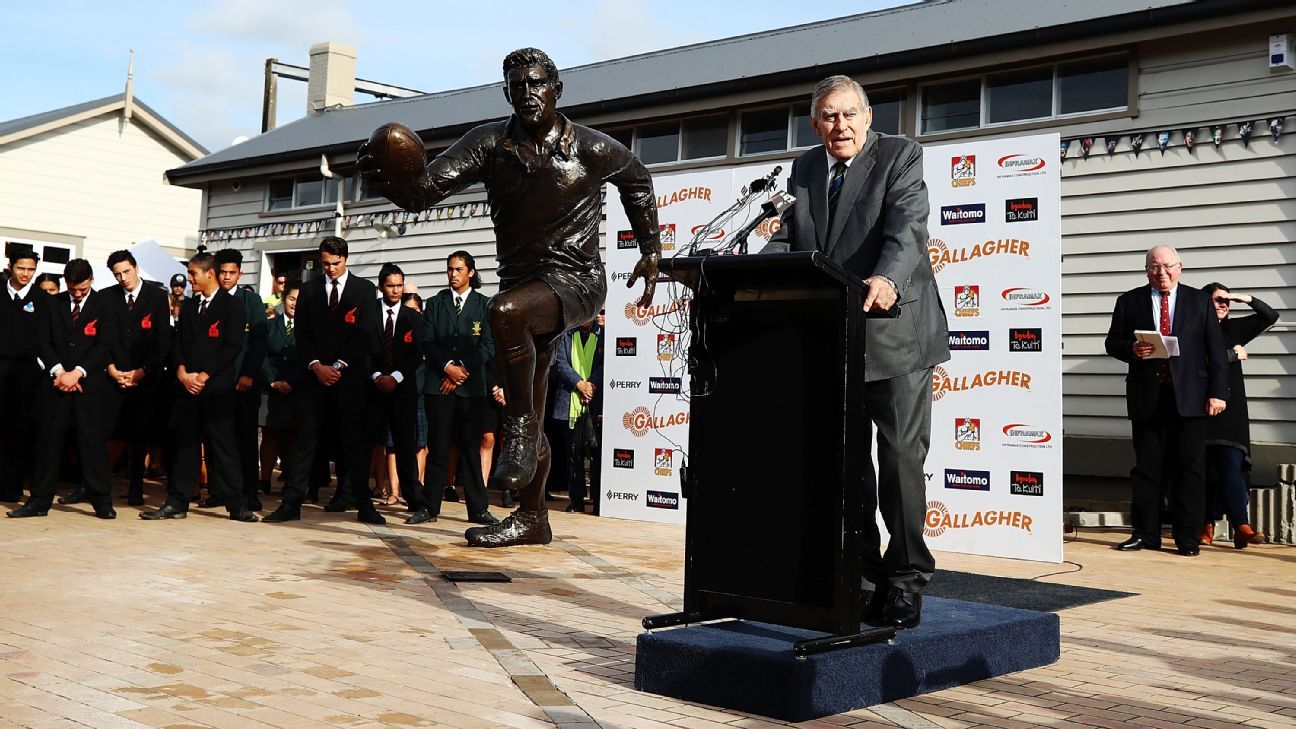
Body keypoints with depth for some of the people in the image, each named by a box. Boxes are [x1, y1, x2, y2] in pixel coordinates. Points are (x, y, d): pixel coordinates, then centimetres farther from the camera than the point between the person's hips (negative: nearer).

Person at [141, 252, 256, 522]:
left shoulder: (232, 306, -2)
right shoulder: (189, 306, 18)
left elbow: (232, 347, -9)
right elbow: (178, 343, 15)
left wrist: (204, 376, -12)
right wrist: (182, 372, -3)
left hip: (217, 389, -5)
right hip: (187, 386, 5)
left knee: (223, 447, -3)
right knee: (185, 446, 7)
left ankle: (236, 505, 2)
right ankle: (177, 503, 12)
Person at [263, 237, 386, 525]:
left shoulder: (364, 290, 4)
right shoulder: (309, 290, 11)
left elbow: (365, 334, -4)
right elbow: (302, 333, 7)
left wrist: (339, 366, -11)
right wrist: (317, 366, -8)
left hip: (351, 376, -2)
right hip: (316, 376, 2)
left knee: (355, 441, 2)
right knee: (306, 439, -1)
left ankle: (363, 504, 8)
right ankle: (291, 503, 0)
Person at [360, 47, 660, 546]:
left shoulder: (593, 149, -7)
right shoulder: (490, 143, -4)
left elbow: (637, 181, 15)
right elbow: (425, 189, -17)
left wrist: (650, 251, 15)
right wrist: (384, 179, -38)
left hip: (576, 280, -4)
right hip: (521, 279, 5)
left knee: (506, 310, -36)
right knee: (525, 412, 9)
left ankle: (522, 430, -20)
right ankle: (531, 518, 22)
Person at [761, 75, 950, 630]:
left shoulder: (900, 156, -5)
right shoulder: (804, 169, 12)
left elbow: (907, 229, -21)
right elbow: (785, 241, 7)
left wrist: (886, 280, -41)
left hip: (893, 334, -5)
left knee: (901, 456, -3)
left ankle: (905, 580, 8)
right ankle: (861, 579, 21)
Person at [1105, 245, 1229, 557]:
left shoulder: (1200, 301, 8)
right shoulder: (1129, 301, 9)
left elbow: (1216, 350, 6)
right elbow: (1113, 343, 10)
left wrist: (1217, 392, -2)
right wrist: (1132, 349, -13)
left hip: (1189, 398, -1)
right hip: (1147, 397, 1)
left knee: (1188, 467, 1)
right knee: (1146, 467, 5)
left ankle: (1188, 538, 8)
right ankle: (1145, 534, 14)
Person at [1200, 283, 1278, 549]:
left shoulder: (1234, 328, 14)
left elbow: (1270, 316, 15)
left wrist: (1247, 299, 1)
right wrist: (1233, 354, -3)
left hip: (1231, 409, 3)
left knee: (1232, 464, -8)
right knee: (1205, 467, 0)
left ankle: (1241, 527, -14)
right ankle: (1208, 525, 6)